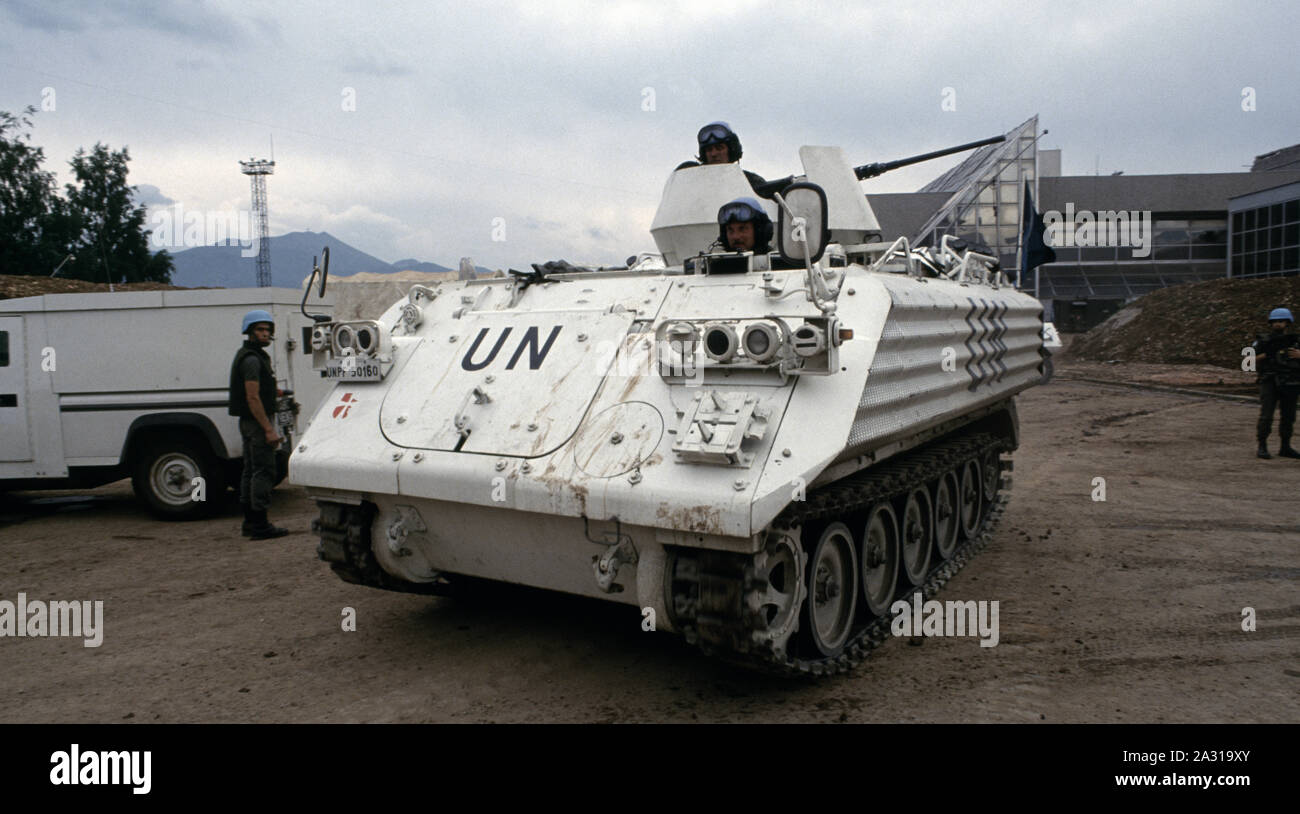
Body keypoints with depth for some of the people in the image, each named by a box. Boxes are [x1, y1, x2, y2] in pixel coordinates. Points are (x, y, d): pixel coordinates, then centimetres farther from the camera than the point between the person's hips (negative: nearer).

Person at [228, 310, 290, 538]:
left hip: (249, 424, 11)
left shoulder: (250, 357, 19)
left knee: (251, 471, 13)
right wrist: (268, 429, -22)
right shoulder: (251, 359, -15)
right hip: (257, 424, -11)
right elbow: (252, 397, -21)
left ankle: (250, 522, 19)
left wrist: (267, 426, 24)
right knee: (264, 472, -9)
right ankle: (260, 525, -8)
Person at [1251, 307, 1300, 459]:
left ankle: (1285, 448, 19)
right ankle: (1262, 447, -3)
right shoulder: (1263, 340, 2)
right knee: (1266, 416, -10)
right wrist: (1266, 353, -16)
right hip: (1270, 383, -3)